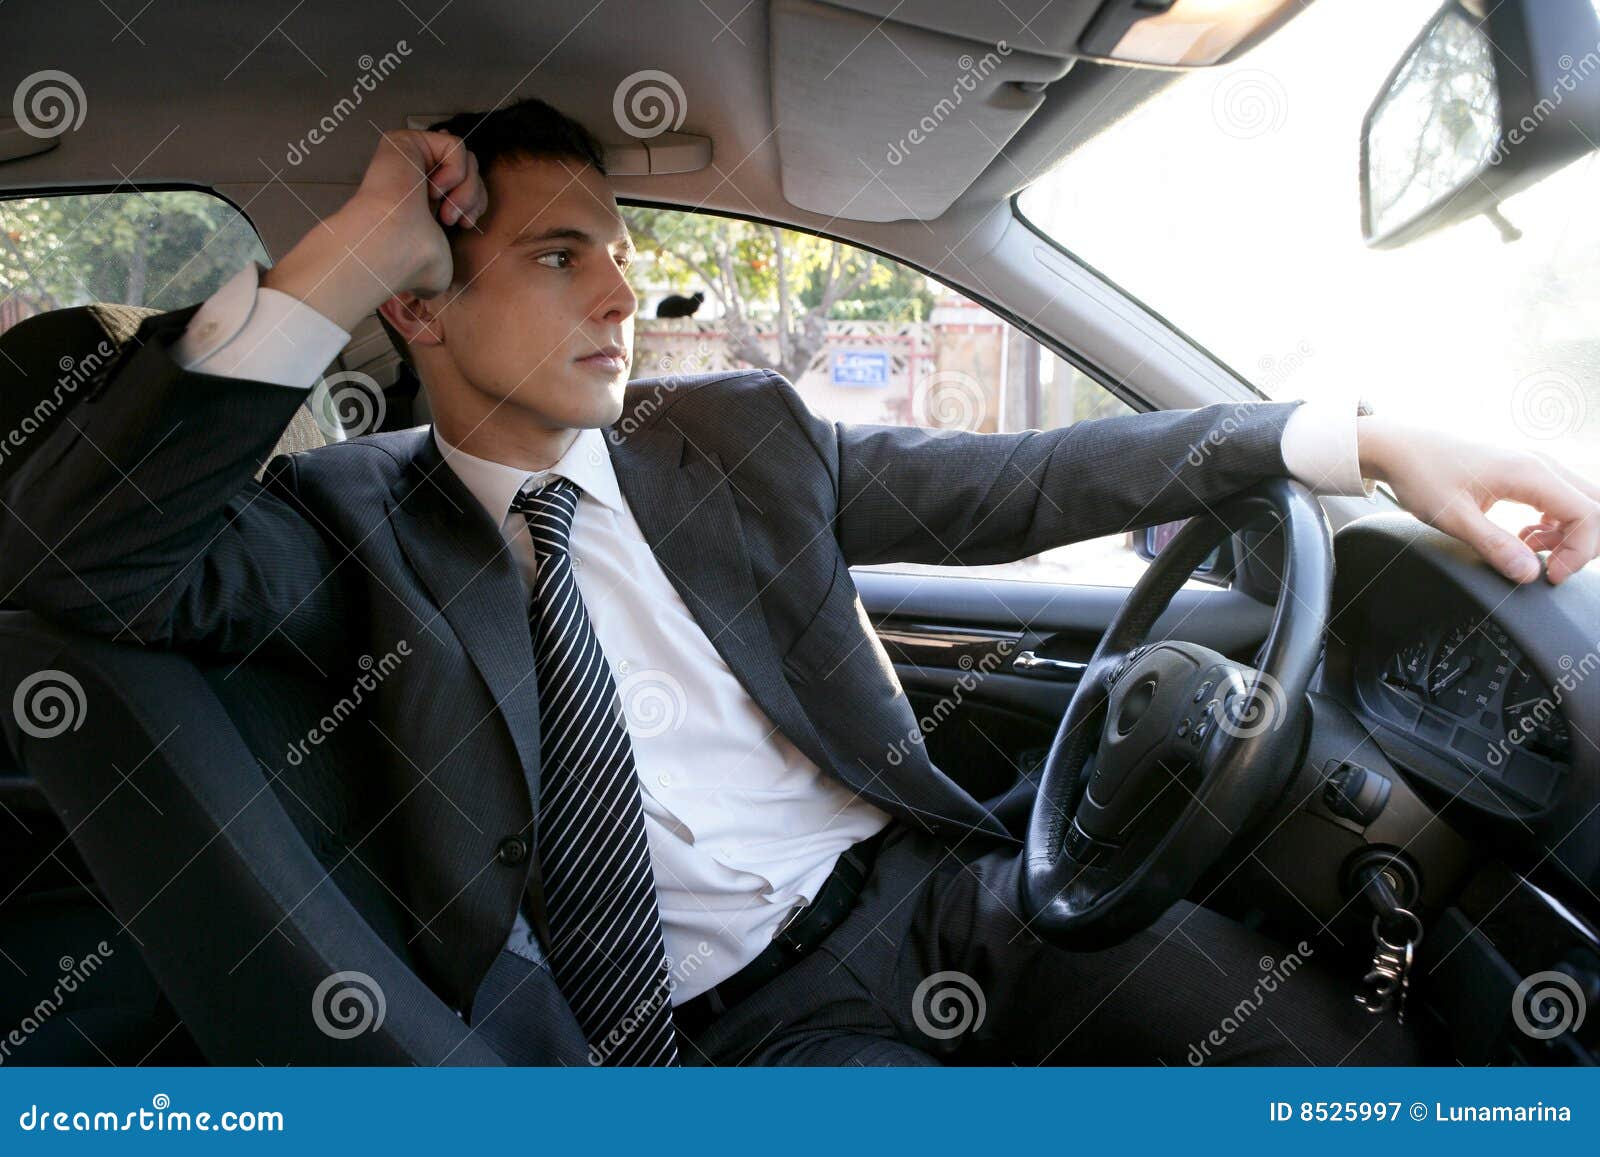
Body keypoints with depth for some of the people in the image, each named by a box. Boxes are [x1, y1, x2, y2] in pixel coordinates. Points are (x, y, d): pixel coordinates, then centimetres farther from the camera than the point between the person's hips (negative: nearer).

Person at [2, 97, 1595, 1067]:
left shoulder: (735, 432, 7)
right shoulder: (357, 528, -1)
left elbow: (1018, 483, 5)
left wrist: (1370, 442, -3)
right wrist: (334, 264, -21)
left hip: (931, 884, 4)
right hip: (737, 1024, -3)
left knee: (1357, 1048, -12)